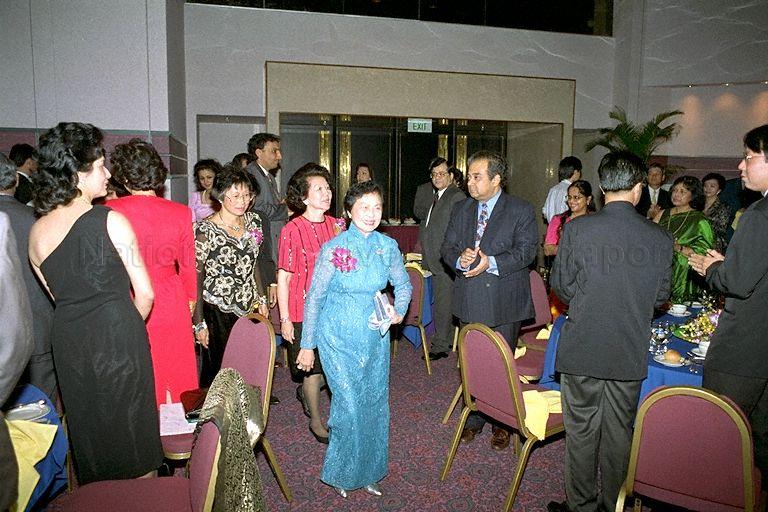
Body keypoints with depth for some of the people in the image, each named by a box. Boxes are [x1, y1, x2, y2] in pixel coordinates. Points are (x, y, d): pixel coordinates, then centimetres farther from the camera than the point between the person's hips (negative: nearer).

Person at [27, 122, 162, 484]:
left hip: (67, 342, 5)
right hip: (118, 337, -5)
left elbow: (58, 296, 10)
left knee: (86, 432, 20)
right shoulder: (110, 220, -15)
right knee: (130, 430, 11)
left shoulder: (36, 232, 1)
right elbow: (145, 293, -12)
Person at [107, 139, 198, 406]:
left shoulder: (109, 212, -12)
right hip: (171, 304, 1)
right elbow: (188, 266, 0)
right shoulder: (180, 213, -9)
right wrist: (190, 302, 16)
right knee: (173, 375, 17)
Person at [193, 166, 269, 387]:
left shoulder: (253, 221, 3)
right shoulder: (206, 229, -14)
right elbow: (197, 276, -11)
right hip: (217, 311, -5)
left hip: (249, 308, 5)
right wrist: (199, 323, -11)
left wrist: (261, 299, 13)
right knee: (217, 372, 6)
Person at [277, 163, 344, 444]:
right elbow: (284, 277, -11)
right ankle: (316, 420, 29)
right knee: (312, 367, 8)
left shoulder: (335, 224, 3)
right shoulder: (292, 230, -14)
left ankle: (305, 392, 46)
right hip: (304, 309, -5)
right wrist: (285, 319, -11)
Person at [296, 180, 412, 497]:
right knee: (350, 406, -3)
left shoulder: (388, 246, -1)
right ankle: (341, 474, 24)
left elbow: (403, 284, 14)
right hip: (339, 337, -4)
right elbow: (314, 298, -6)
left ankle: (369, 472, 34)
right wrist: (307, 345, -3)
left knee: (376, 404, 12)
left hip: (375, 337, 4)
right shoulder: (333, 249, -12)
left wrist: (399, 311, -5)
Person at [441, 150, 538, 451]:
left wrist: (491, 262, -23)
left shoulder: (521, 211, -4)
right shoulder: (462, 210, 11)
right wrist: (459, 258, -15)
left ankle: (502, 424, 25)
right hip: (470, 300, 4)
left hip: (504, 302, -4)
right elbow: (447, 247, 8)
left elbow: (526, 251, -11)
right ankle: (474, 419, 29)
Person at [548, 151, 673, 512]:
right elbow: (661, 297, 2)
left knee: (581, 429, 12)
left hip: (581, 347, -2)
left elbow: (560, 285, -4)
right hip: (630, 353, 2)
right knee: (619, 431, 17)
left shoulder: (577, 229, -13)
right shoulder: (659, 238, -8)